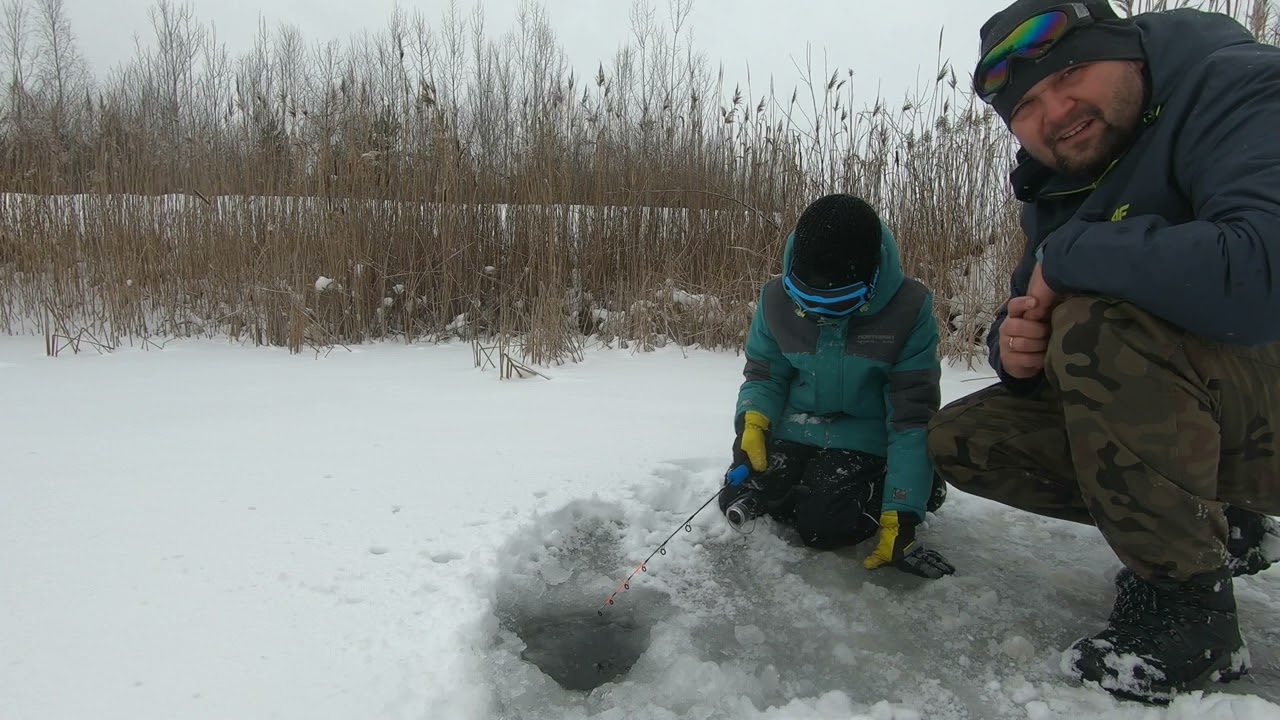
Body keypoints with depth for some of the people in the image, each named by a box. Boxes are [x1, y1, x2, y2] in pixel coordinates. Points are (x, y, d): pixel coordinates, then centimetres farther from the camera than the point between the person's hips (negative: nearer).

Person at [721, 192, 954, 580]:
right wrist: (752, 420, -22)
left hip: (861, 437, -4)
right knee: (738, 504, -10)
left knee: (823, 528, -23)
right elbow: (763, 373, 2)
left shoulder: (909, 307, -20)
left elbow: (912, 416, -18)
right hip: (792, 429, 4)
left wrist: (899, 518, -22)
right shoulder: (778, 297, -12)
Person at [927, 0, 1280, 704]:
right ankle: (1218, 522, 8)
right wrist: (1014, 349, -17)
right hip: (1179, 416, 8)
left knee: (1097, 323, -33)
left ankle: (1188, 600, -17)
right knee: (959, 441, 1)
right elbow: (1032, 312, 8)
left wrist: (1067, 255, -26)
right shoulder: (1055, 182, 4)